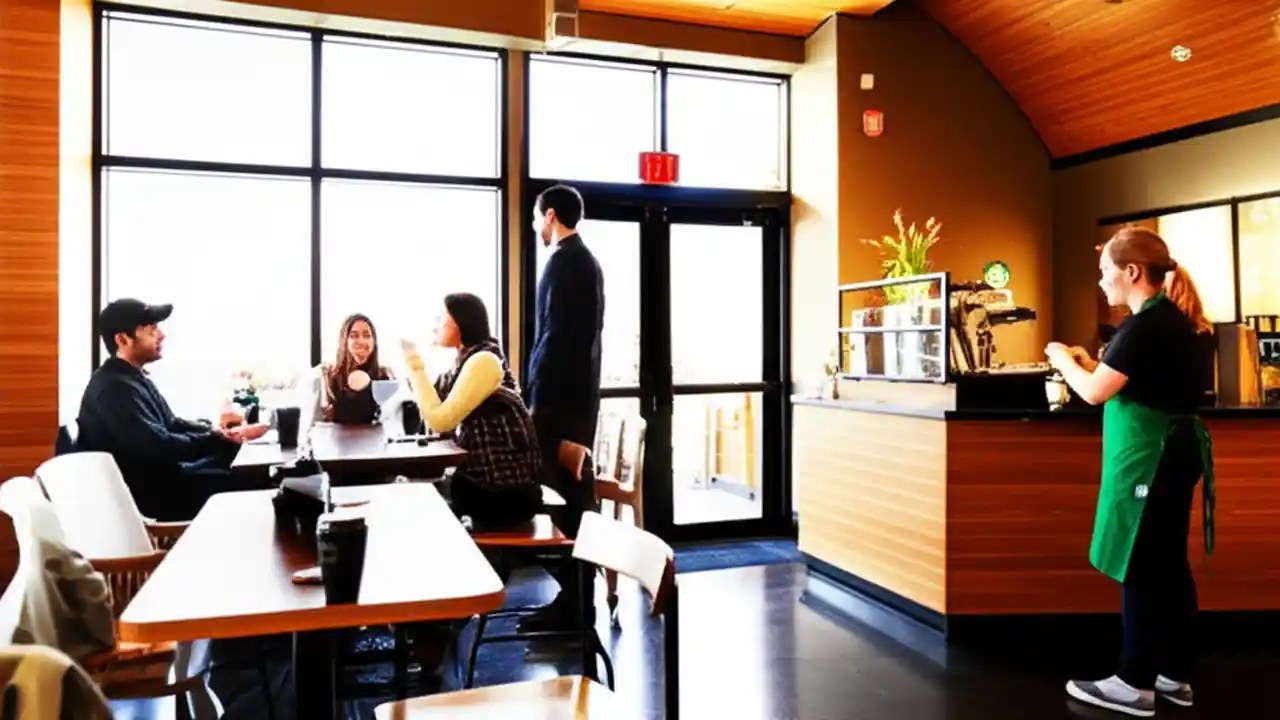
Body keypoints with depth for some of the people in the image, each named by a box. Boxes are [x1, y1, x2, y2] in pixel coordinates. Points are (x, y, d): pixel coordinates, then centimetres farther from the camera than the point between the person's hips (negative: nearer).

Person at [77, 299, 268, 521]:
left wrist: (216, 432, -5)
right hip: (142, 490, -10)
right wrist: (218, 439, -19)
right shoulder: (115, 387, -23)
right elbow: (160, 448, -28)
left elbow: (171, 425, 13)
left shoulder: (135, 377, 11)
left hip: (158, 473, 10)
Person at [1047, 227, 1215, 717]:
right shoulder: (1178, 320, 11)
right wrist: (1093, 364, 13)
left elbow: (1094, 392, -19)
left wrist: (1063, 359, -1)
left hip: (1149, 456, -10)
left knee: (1140, 569, -2)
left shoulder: (1145, 325, -19)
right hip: (1176, 449, 10)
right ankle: (1174, 675, 24)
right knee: (1168, 565, 15)